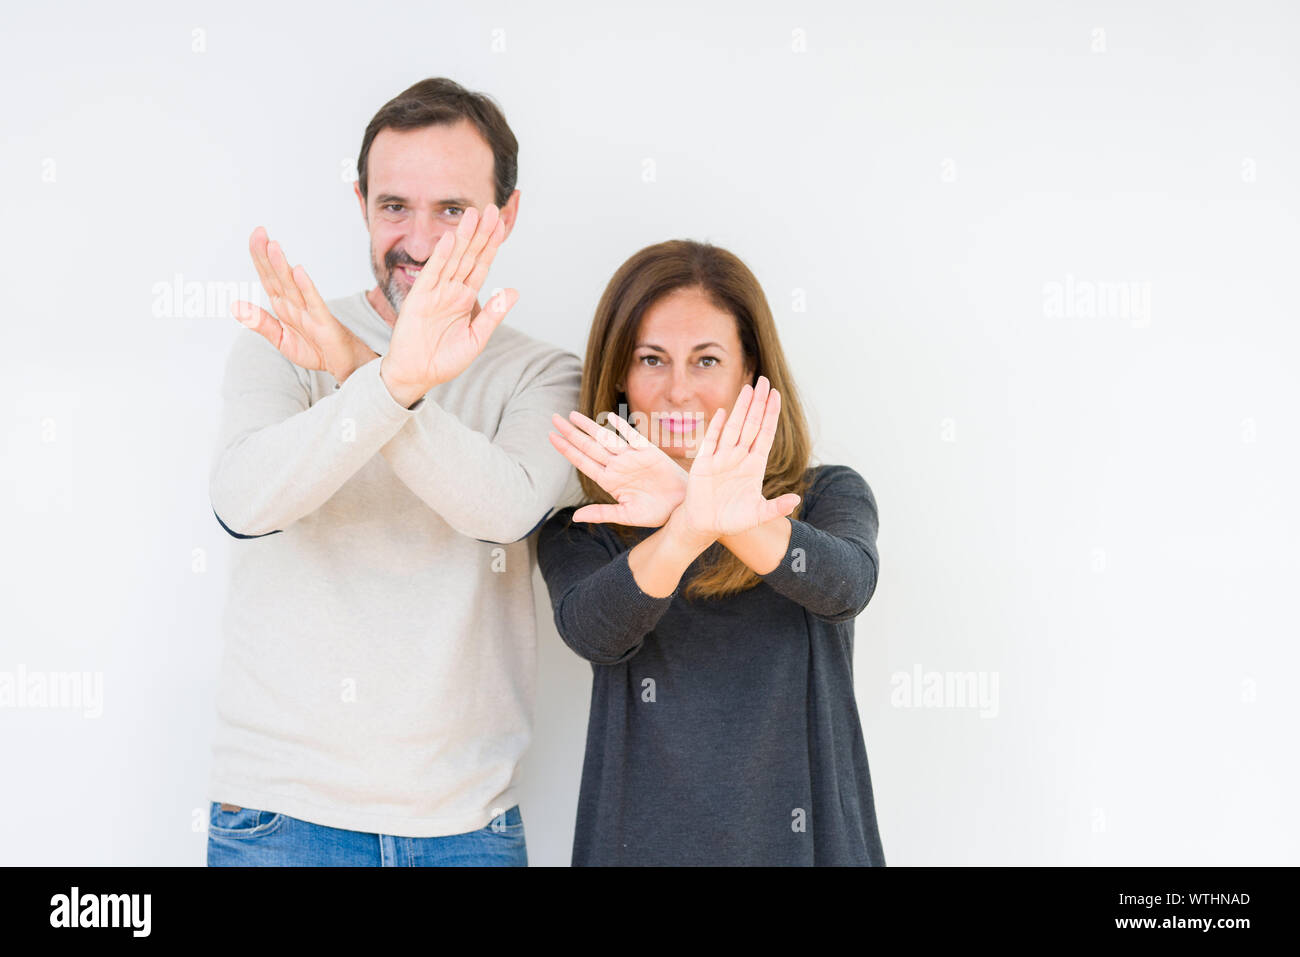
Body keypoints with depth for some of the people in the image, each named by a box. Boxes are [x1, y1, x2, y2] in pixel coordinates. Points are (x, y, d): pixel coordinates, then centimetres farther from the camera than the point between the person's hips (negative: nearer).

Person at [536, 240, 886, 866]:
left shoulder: (829, 497, 0)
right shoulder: (579, 533, 0)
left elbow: (845, 584, -21)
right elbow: (591, 633, -20)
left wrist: (732, 519, -39)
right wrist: (692, 529, -38)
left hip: (807, 842, 0)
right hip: (640, 843, 0)